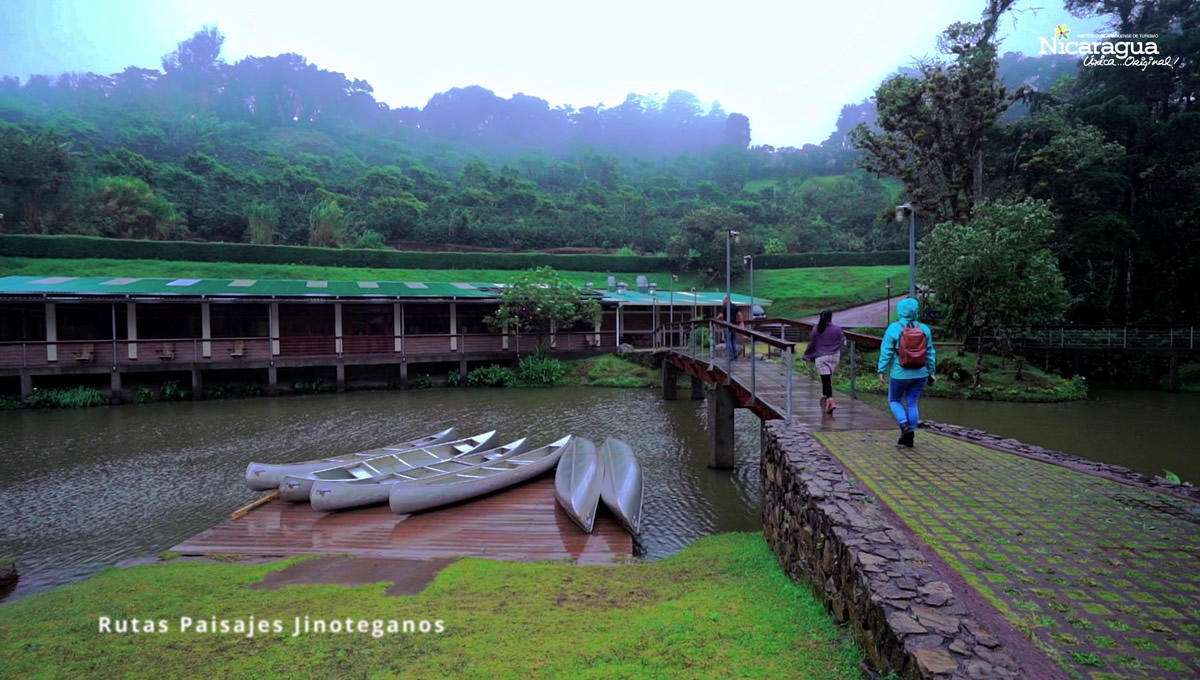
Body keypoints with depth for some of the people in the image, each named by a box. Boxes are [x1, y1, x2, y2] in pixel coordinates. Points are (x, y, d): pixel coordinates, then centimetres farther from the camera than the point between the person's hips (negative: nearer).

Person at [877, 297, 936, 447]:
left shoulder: (894, 328, -10)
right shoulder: (924, 329, 1)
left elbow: (886, 352, -9)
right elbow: (930, 353, 5)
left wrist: (881, 370, -2)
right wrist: (931, 372, 12)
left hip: (900, 374, -3)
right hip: (920, 374, 3)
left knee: (894, 400, 14)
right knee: (912, 403, 10)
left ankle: (905, 425, -7)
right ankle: (910, 436, 11)